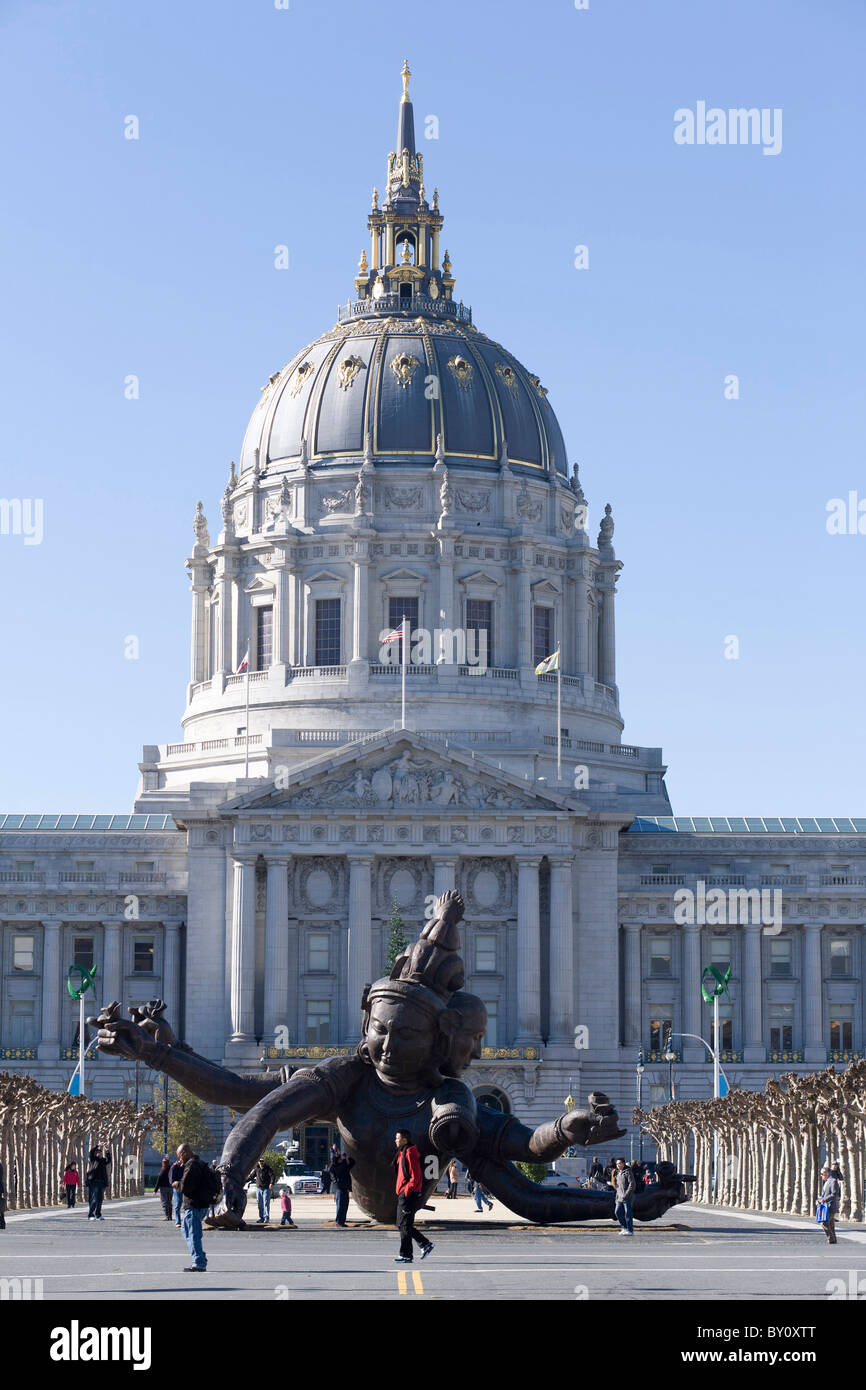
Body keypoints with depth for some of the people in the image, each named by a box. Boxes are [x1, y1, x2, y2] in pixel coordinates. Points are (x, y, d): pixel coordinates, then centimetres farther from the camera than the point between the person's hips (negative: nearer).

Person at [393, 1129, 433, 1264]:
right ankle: (425, 1244, 18)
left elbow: (415, 1177, -20)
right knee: (402, 1225, 13)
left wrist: (406, 1192, -20)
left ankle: (406, 1255, 0)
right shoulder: (402, 1153, 17)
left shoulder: (410, 1154, -15)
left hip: (409, 1196, -10)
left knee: (404, 1225, -6)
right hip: (403, 1195, 10)